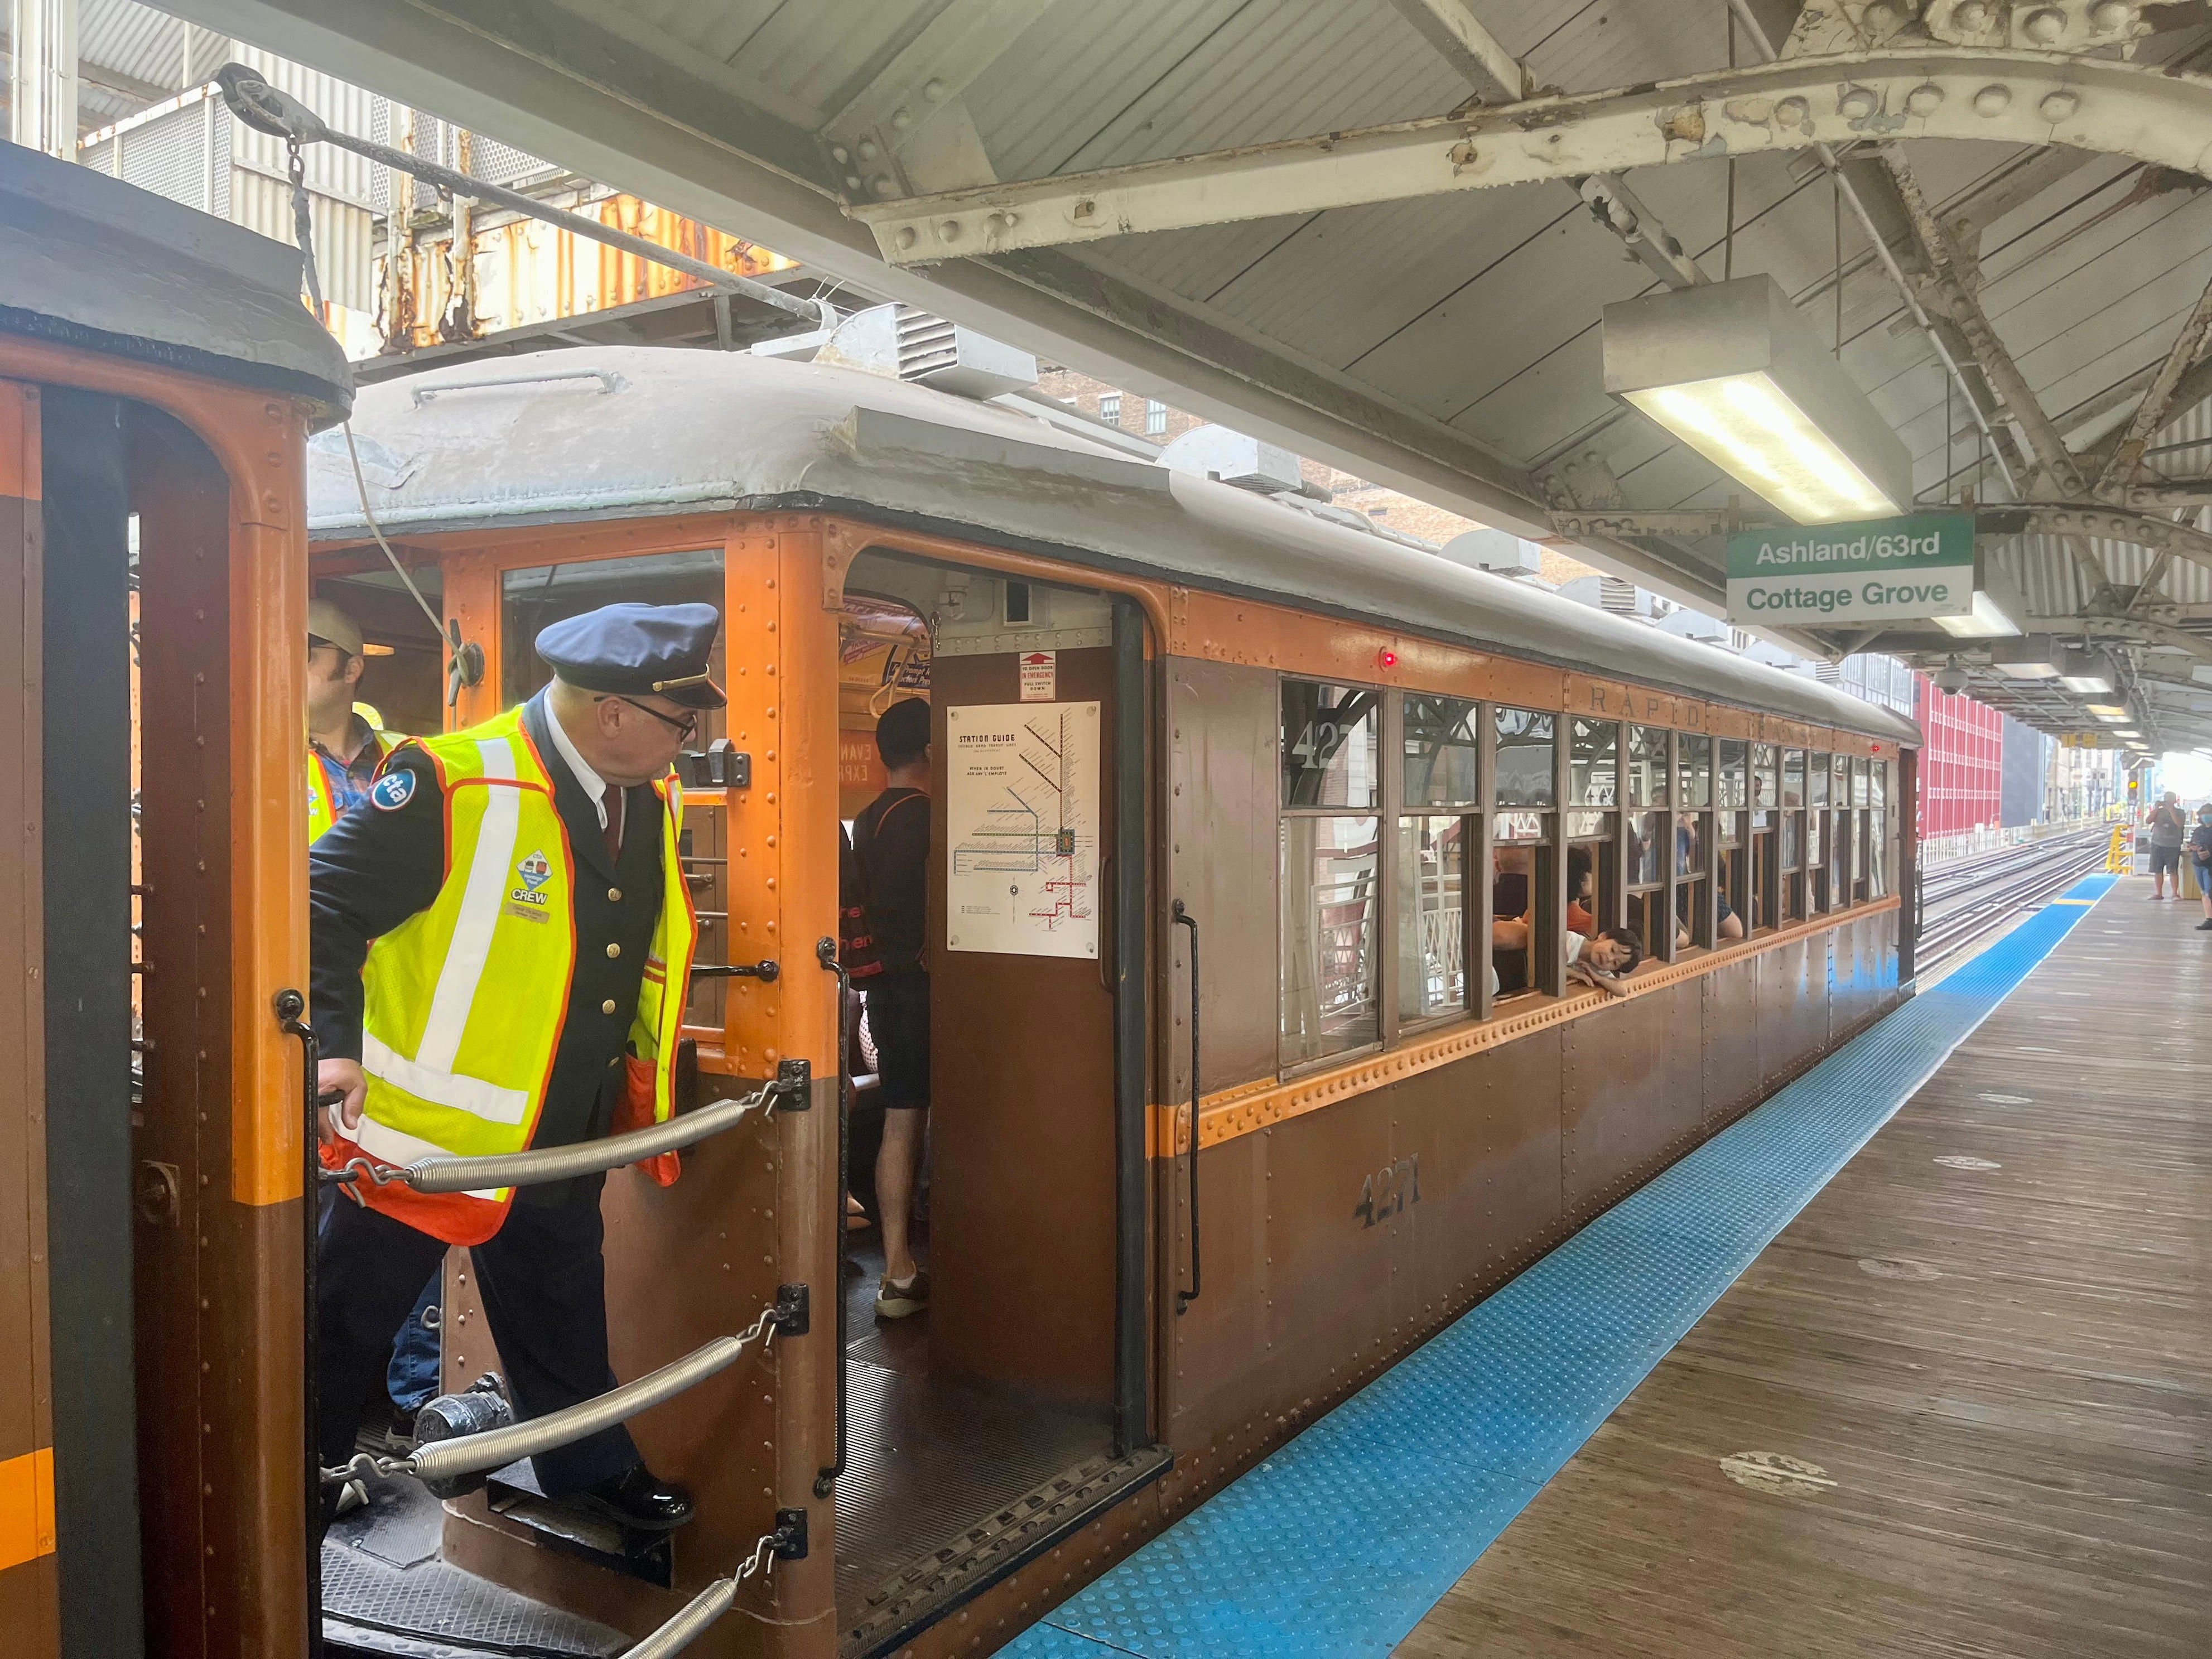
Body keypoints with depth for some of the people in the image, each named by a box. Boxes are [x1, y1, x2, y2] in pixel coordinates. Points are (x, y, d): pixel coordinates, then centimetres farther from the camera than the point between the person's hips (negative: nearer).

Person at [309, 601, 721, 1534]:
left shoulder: (652, 802, 0)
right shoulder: (455, 784, -24)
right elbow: (326, 904, -21)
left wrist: (647, 1065, 16)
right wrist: (334, 1045, -28)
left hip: (563, 1136, 7)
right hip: (422, 1124, -6)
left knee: (563, 1312, 24)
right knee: (348, 1318, 13)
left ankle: (589, 1466, 43)